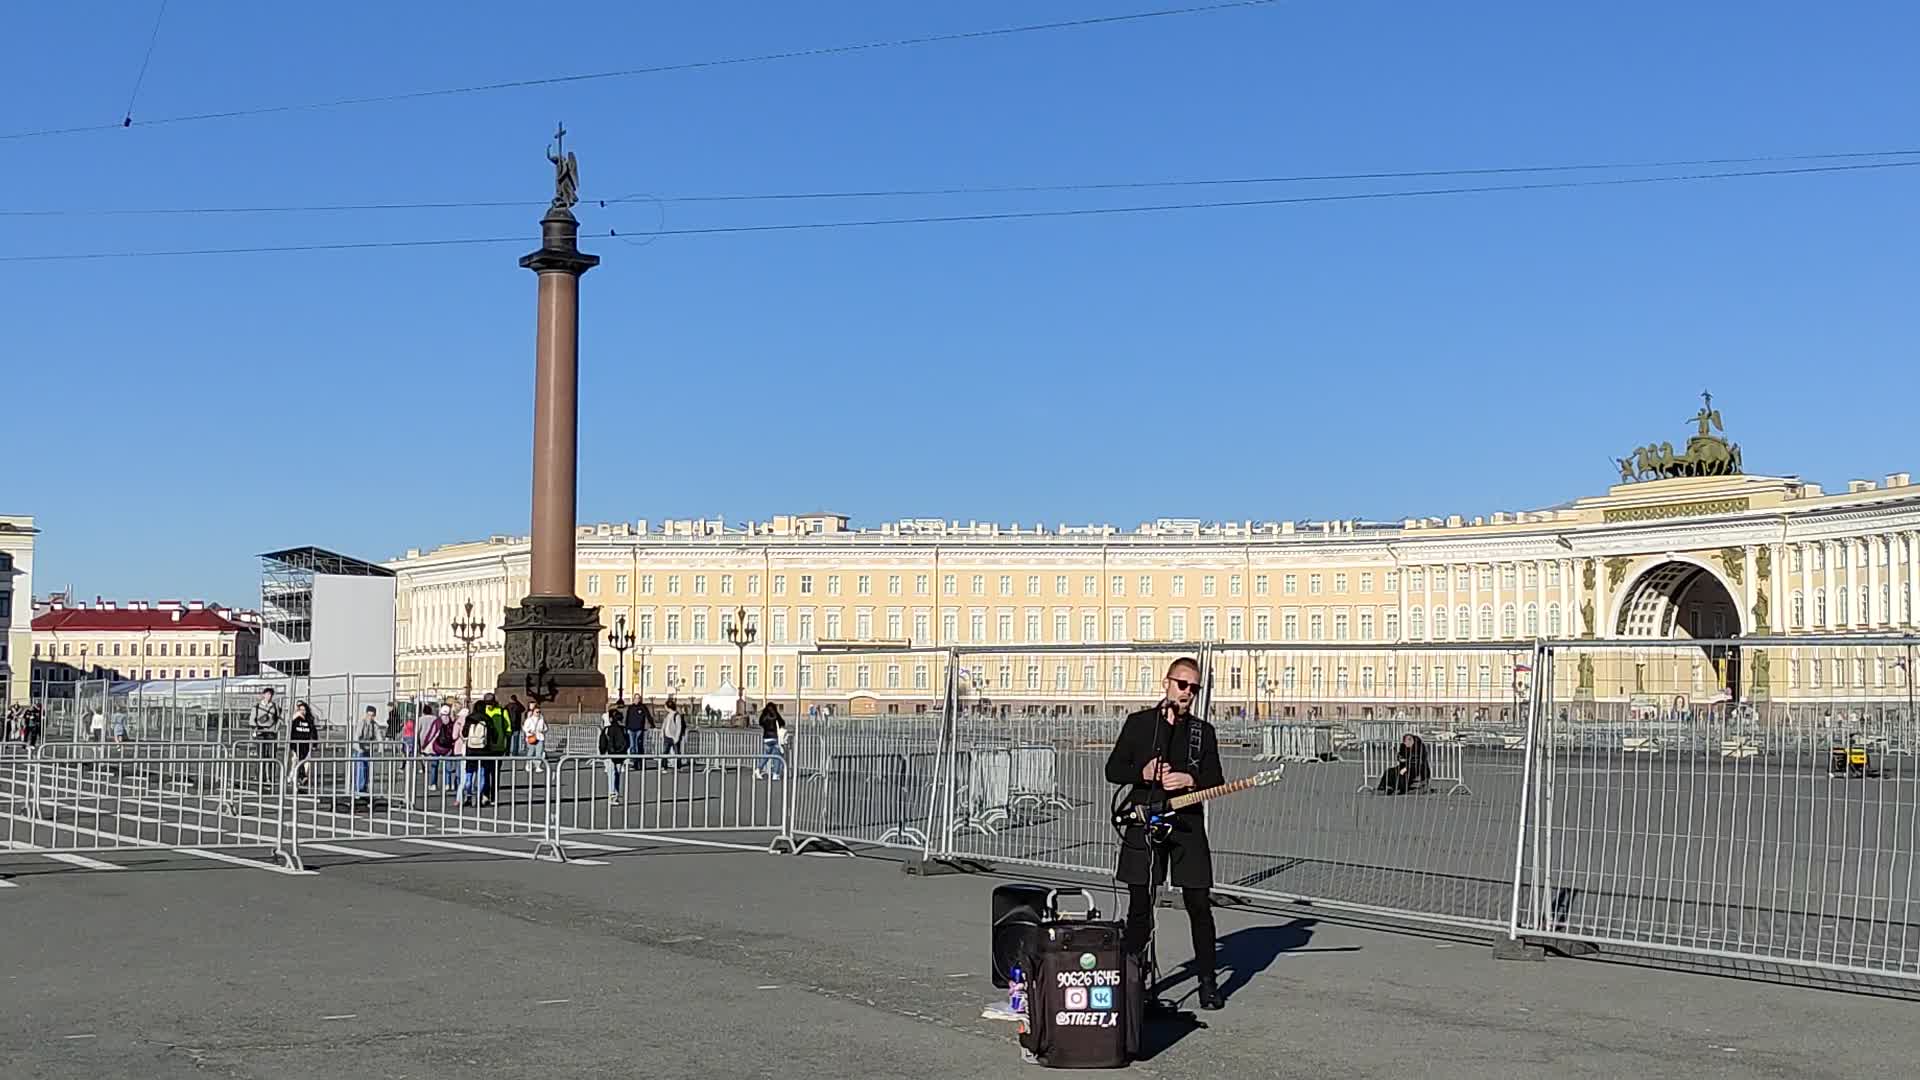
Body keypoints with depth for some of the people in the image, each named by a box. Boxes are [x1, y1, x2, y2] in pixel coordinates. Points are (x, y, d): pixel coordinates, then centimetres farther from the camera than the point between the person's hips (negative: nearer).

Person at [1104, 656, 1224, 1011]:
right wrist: (1142, 773, -13)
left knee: (1199, 905, 0)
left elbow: (1216, 782, 7)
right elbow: (1113, 770, 5)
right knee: (1140, 906, 5)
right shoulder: (1138, 723, 5)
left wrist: (1190, 780, -12)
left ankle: (1207, 980, 10)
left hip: (1187, 825, 1)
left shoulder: (1203, 731, 9)